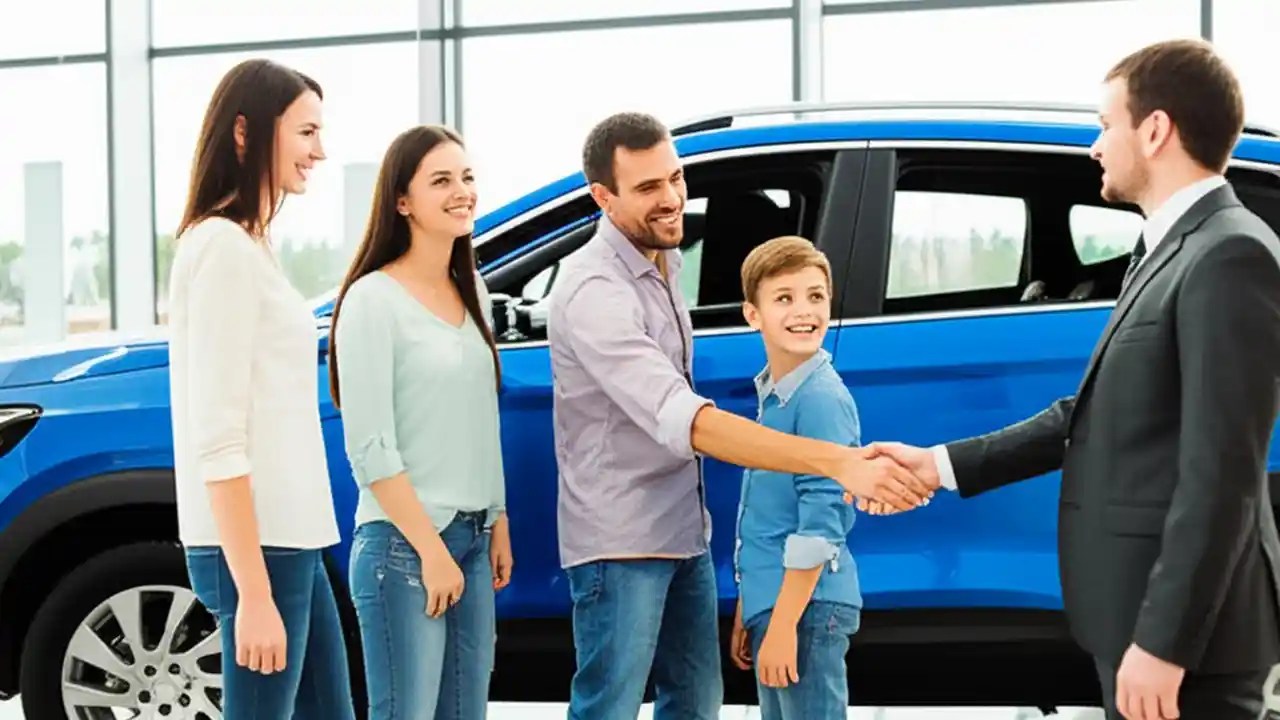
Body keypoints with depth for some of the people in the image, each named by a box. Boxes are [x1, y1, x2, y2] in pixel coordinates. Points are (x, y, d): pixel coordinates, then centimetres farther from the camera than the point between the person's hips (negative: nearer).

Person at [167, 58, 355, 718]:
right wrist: (253, 594, -21)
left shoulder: (250, 246, 16)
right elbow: (218, 440, -19)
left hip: (288, 539, 10)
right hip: (255, 547, -10)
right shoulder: (224, 247, -13)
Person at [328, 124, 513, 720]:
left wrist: (497, 524, 14)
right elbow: (369, 450, -14)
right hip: (402, 544, -7)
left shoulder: (470, 291, 11)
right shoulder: (373, 299, -11)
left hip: (471, 538, 7)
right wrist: (430, 549, -15)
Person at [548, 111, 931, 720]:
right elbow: (682, 420, -36)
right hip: (621, 540, -9)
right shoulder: (594, 290, -24)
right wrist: (838, 463, -43)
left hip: (683, 530, 9)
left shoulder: (662, 260, 6)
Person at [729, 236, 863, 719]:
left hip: (806, 605, -9)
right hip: (771, 600, 9)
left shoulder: (822, 397, -15)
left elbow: (821, 523, -19)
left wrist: (783, 625, -20)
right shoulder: (771, 393, 11)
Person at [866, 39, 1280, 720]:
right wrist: (942, 463, 14)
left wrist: (1163, 643, -22)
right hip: (1144, 609, 10)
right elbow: (1093, 417, 17)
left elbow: (1219, 473, -21)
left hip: (1183, 623, -10)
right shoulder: (1171, 251, 15)